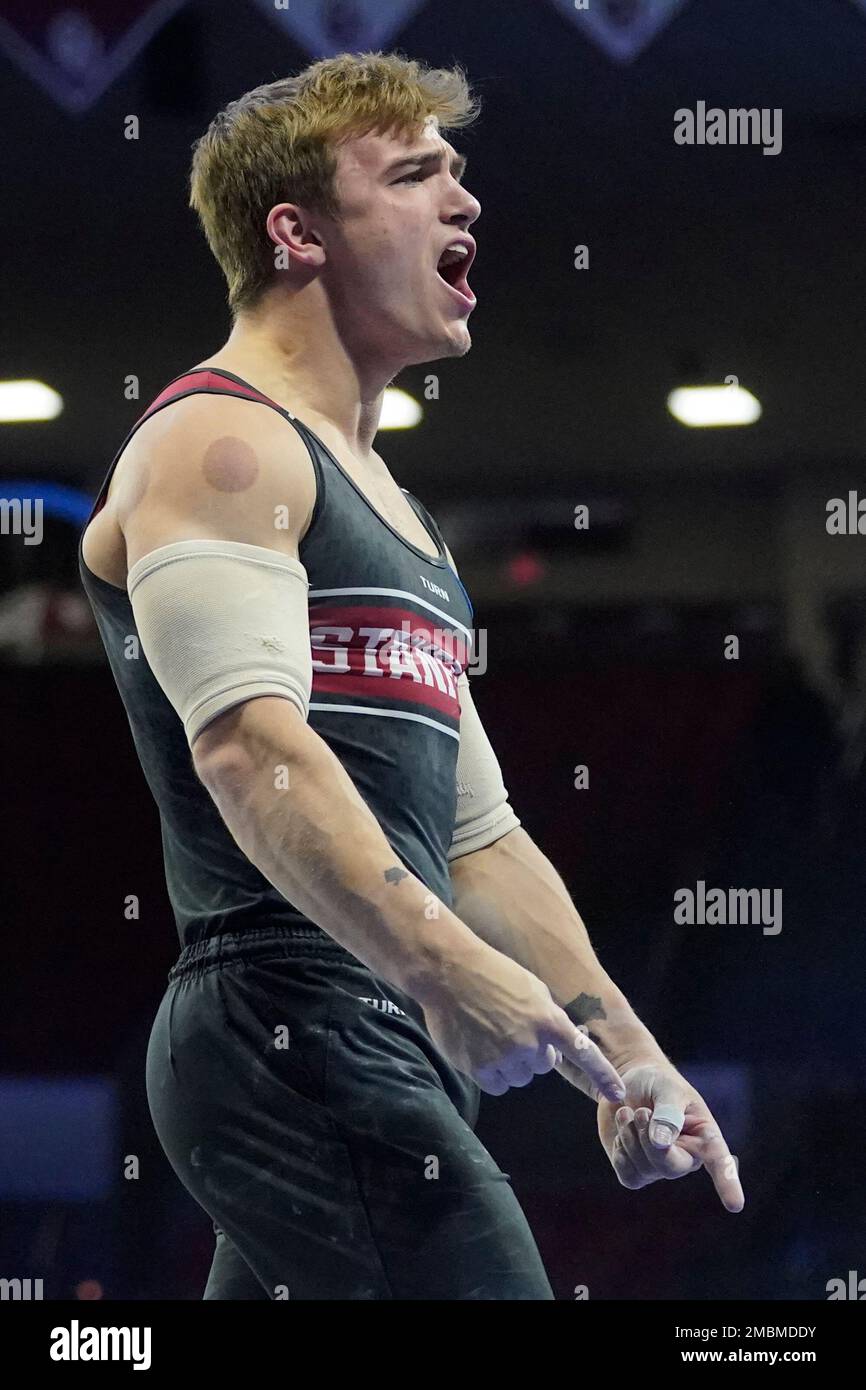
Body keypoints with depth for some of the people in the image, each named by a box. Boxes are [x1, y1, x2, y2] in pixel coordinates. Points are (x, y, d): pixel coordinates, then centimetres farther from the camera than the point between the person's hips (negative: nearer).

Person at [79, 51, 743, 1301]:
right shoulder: (219, 444, -4)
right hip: (299, 1035, -10)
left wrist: (622, 1052, 21)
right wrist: (450, 968, -30)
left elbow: (475, 836, 29)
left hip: (396, 1050, 10)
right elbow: (249, 744, -20)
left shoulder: (389, 510, 27)